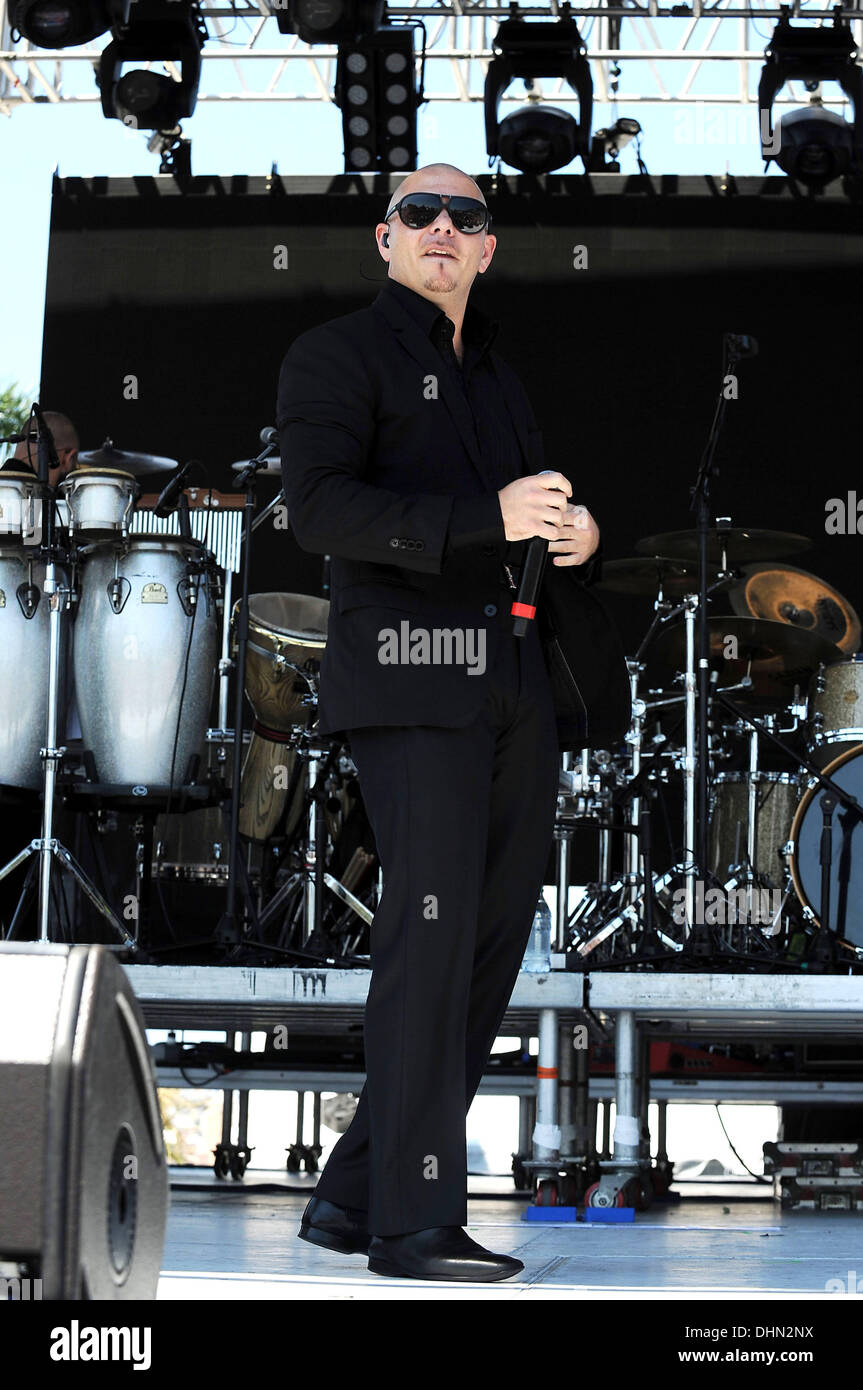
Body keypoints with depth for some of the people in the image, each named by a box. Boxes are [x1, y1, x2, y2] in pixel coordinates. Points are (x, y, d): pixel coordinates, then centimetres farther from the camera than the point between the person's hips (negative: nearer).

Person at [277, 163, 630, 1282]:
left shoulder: (500, 382, 26)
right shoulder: (336, 355, 3)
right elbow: (320, 507, -12)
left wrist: (579, 536, 5)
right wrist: (491, 516, -22)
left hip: (519, 684, 8)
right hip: (412, 670, -8)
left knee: (495, 937, 4)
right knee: (434, 927, -15)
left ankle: (353, 1195, 11)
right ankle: (415, 1220, -12)